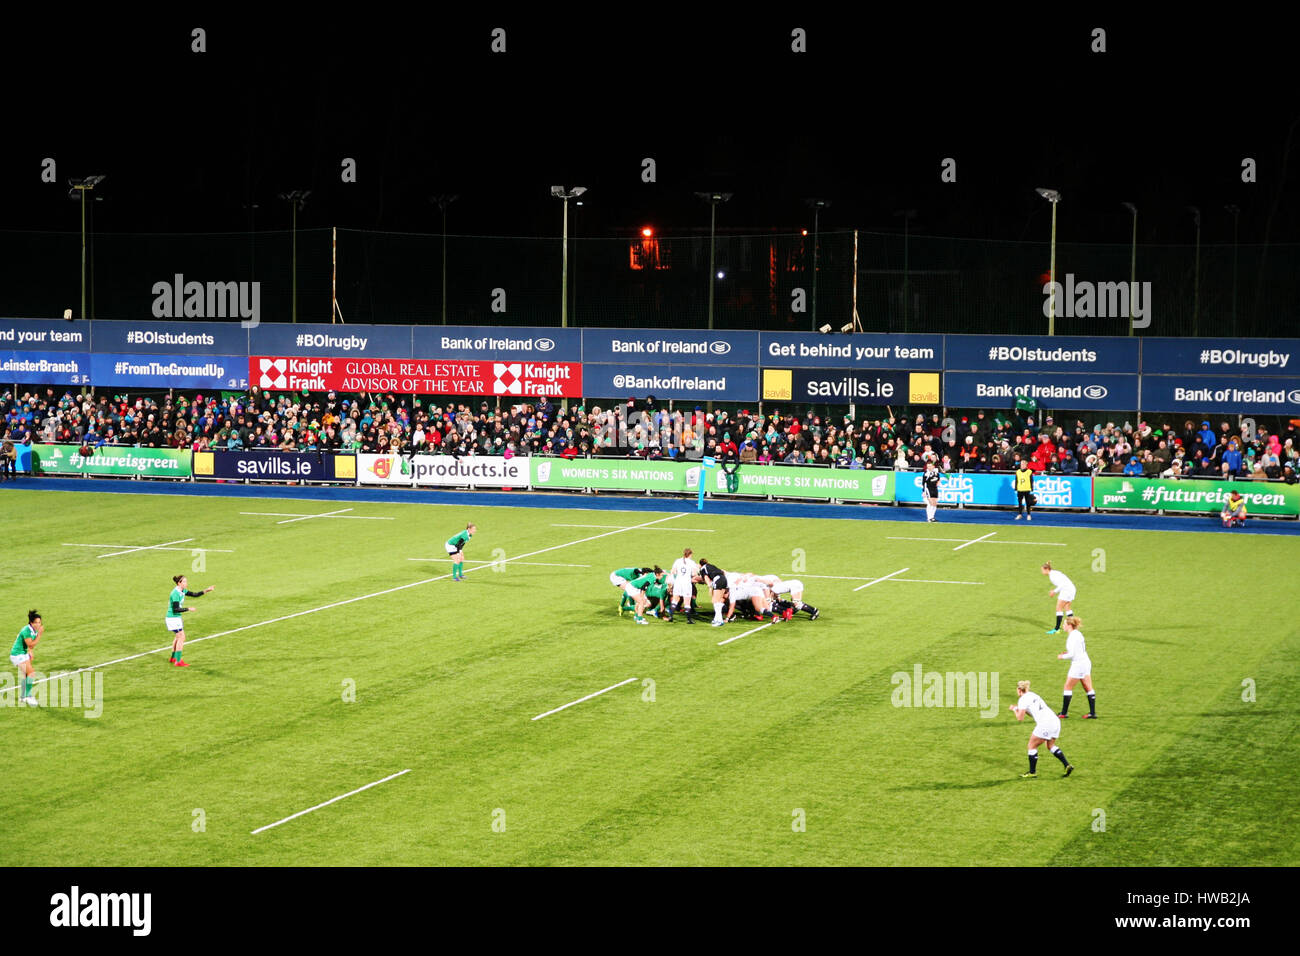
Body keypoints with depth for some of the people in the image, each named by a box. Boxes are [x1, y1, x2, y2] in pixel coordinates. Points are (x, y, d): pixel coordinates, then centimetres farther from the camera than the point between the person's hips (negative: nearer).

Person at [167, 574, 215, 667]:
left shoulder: (182, 591, 7)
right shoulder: (175, 593, -22)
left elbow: (195, 594, 10)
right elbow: (176, 609, -25)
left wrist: (207, 590, 1)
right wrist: (188, 609, -19)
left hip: (177, 618, 10)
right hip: (173, 618, -10)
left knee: (178, 637, 22)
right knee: (181, 638, -8)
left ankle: (173, 658, 35)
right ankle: (178, 661, -7)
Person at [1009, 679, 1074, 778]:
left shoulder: (1023, 699, -1)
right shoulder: (1033, 695, 25)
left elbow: (1020, 718, -3)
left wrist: (1015, 709, 14)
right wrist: (1019, 708, 29)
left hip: (1045, 724, -8)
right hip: (1055, 720, 8)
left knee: (1032, 746, 7)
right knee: (1050, 745, 23)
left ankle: (1032, 772, 12)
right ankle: (1067, 765, 11)